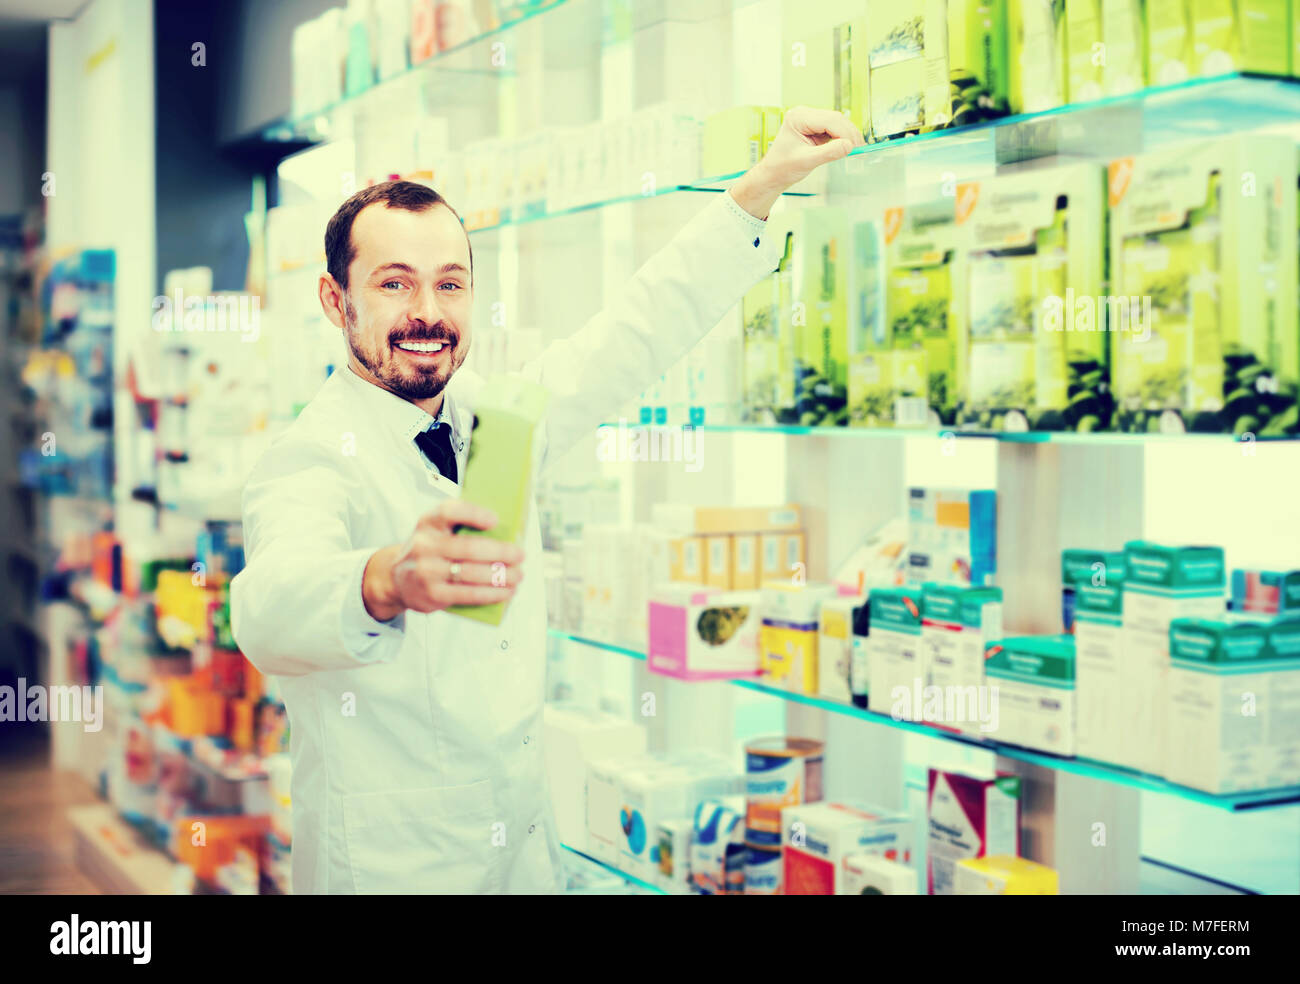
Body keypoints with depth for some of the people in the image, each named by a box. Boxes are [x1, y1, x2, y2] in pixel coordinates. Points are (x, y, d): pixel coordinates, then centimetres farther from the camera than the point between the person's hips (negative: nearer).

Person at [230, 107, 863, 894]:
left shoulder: (492, 415, 1)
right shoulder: (313, 460, -19)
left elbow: (637, 336, 7)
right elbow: (271, 612, -38)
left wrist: (764, 186, 1)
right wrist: (388, 582, -60)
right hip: (389, 862, -6)